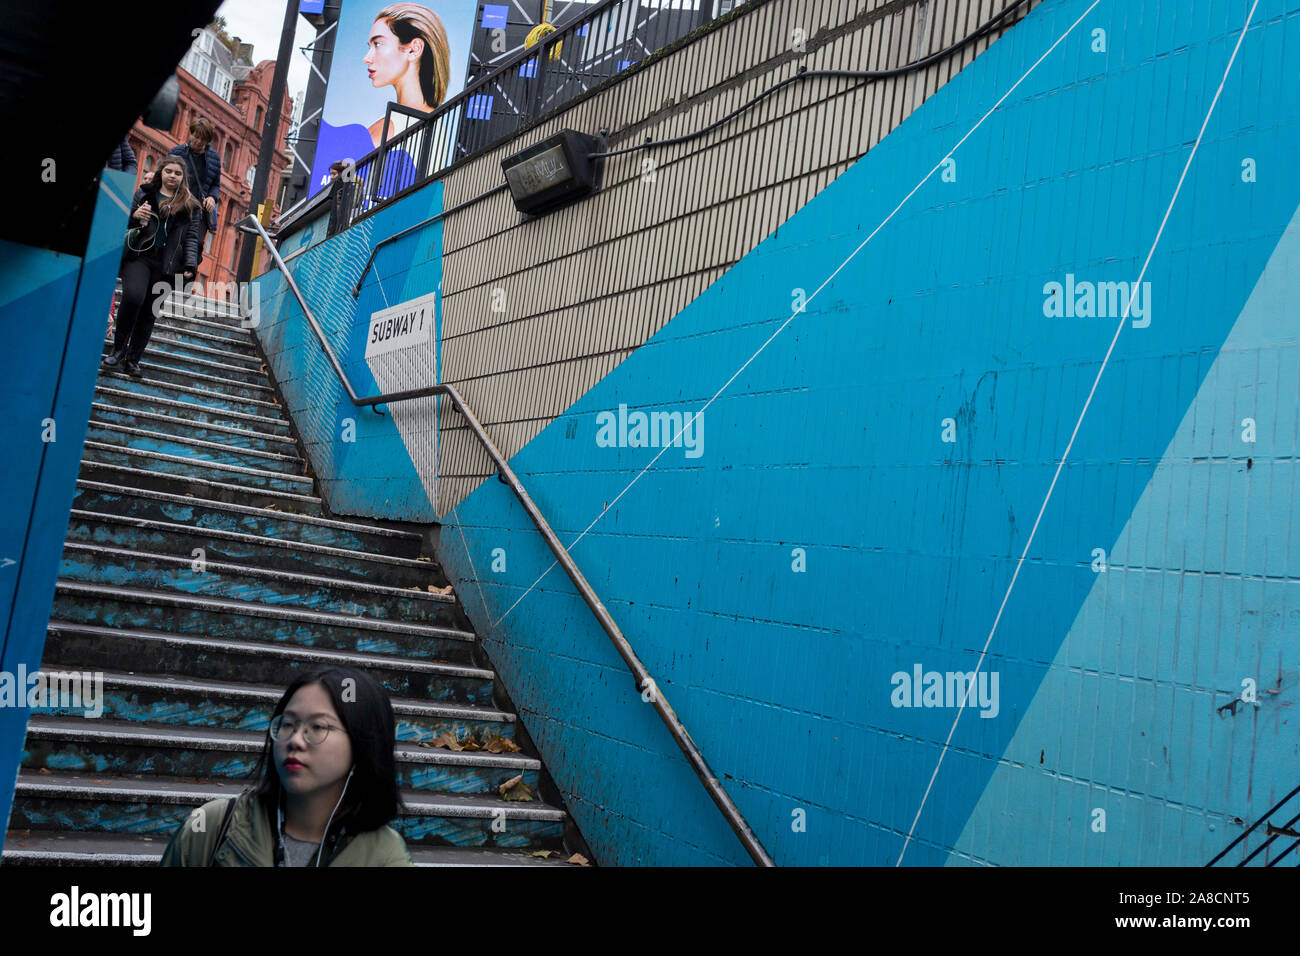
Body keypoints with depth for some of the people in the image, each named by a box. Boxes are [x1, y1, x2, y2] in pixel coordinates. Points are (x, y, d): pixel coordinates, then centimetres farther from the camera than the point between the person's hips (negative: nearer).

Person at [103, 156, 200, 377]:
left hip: (166, 264, 1)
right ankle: (118, 348, -6)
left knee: (149, 312, 0)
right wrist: (134, 216, -9)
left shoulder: (190, 206, 12)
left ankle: (132, 359, 10)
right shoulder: (144, 193, 12)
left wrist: (190, 264, -7)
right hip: (138, 255, -1)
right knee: (133, 296, -23)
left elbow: (192, 238, 7)